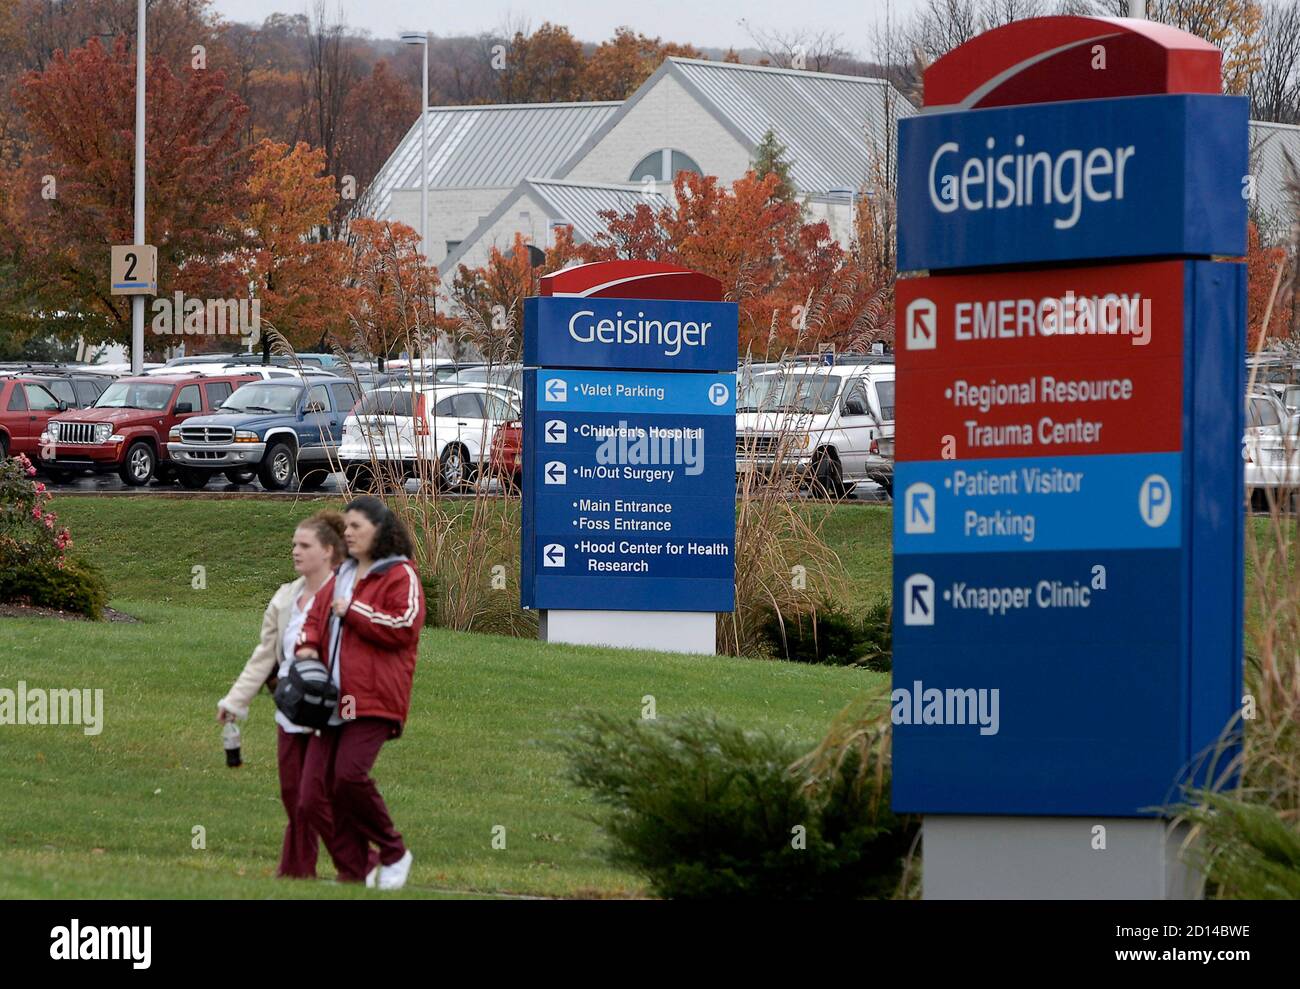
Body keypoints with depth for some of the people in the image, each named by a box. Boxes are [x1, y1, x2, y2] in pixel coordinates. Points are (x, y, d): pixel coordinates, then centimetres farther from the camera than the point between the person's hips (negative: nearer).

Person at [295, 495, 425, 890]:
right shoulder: (342, 576, 21)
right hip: (336, 697, 8)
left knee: (351, 775, -20)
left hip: (373, 698, -8)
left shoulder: (401, 576, -4)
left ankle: (394, 853, -1)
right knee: (332, 782, 3)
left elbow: (404, 625, -15)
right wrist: (308, 645, 8)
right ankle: (350, 872, 8)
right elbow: (316, 613, 29)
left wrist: (353, 611, -10)